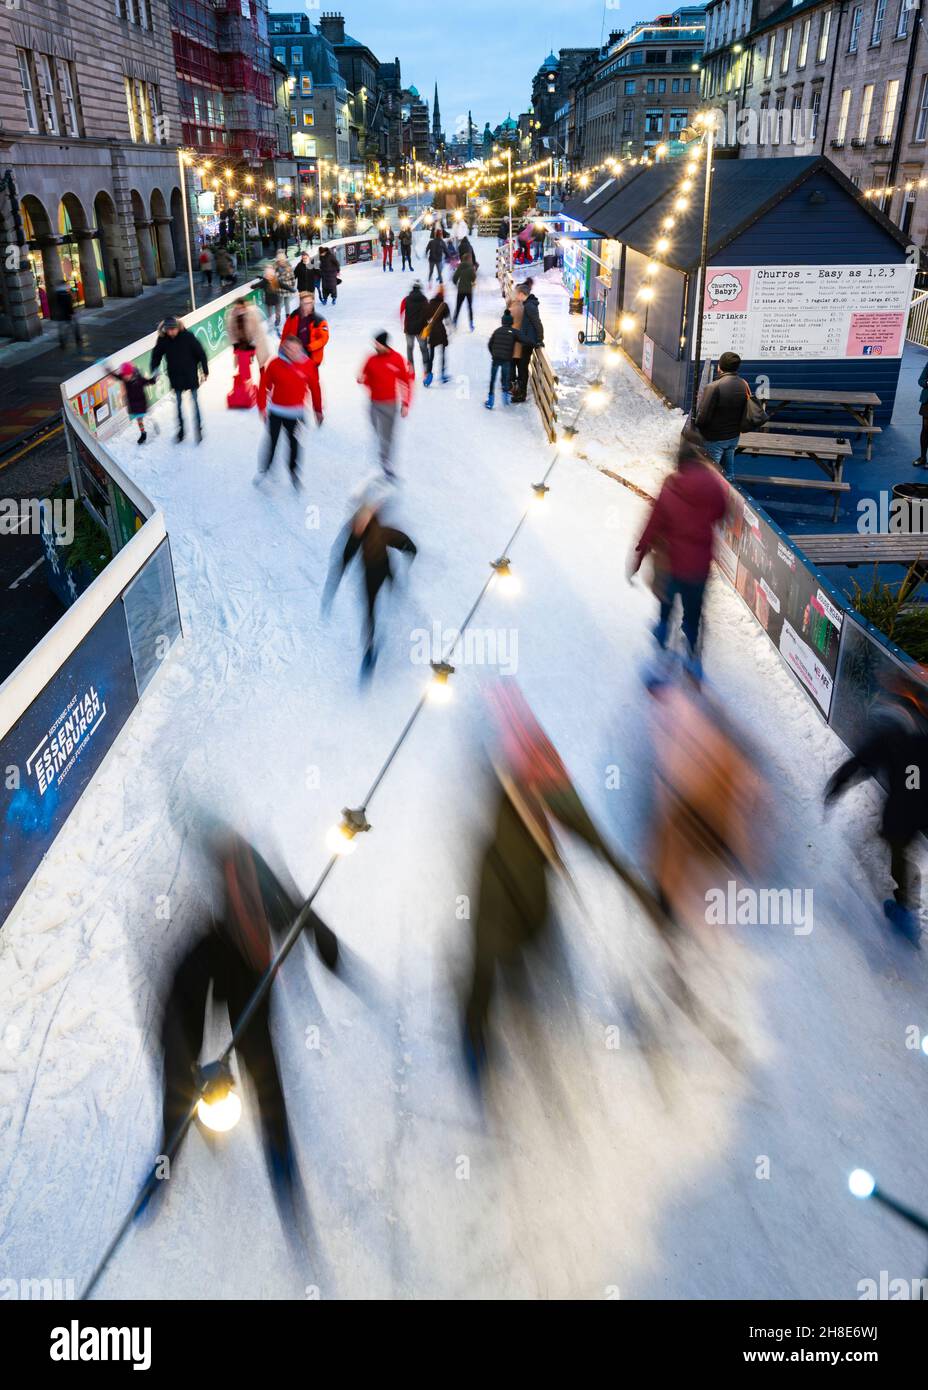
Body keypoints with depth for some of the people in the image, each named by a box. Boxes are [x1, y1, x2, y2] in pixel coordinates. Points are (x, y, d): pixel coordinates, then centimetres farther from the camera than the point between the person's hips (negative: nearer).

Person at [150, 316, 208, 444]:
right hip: (175, 377, 3)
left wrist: (205, 371, -3)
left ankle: (198, 429, 15)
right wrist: (153, 372, -1)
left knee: (195, 402, 4)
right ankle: (180, 430, 20)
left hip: (190, 375, -3)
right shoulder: (163, 339, -8)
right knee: (178, 404, 10)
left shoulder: (188, 336, -15)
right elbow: (156, 355, 5)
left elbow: (200, 353, -7)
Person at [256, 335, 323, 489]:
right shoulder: (275, 364, -11)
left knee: (294, 443, 3)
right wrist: (262, 407, -5)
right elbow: (264, 385, -3)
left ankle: (294, 472, 21)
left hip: (295, 413, 0)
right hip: (276, 411, 0)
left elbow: (315, 388, 2)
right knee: (272, 441, 8)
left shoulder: (308, 365, -8)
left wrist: (318, 410, 9)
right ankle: (264, 469, 26)